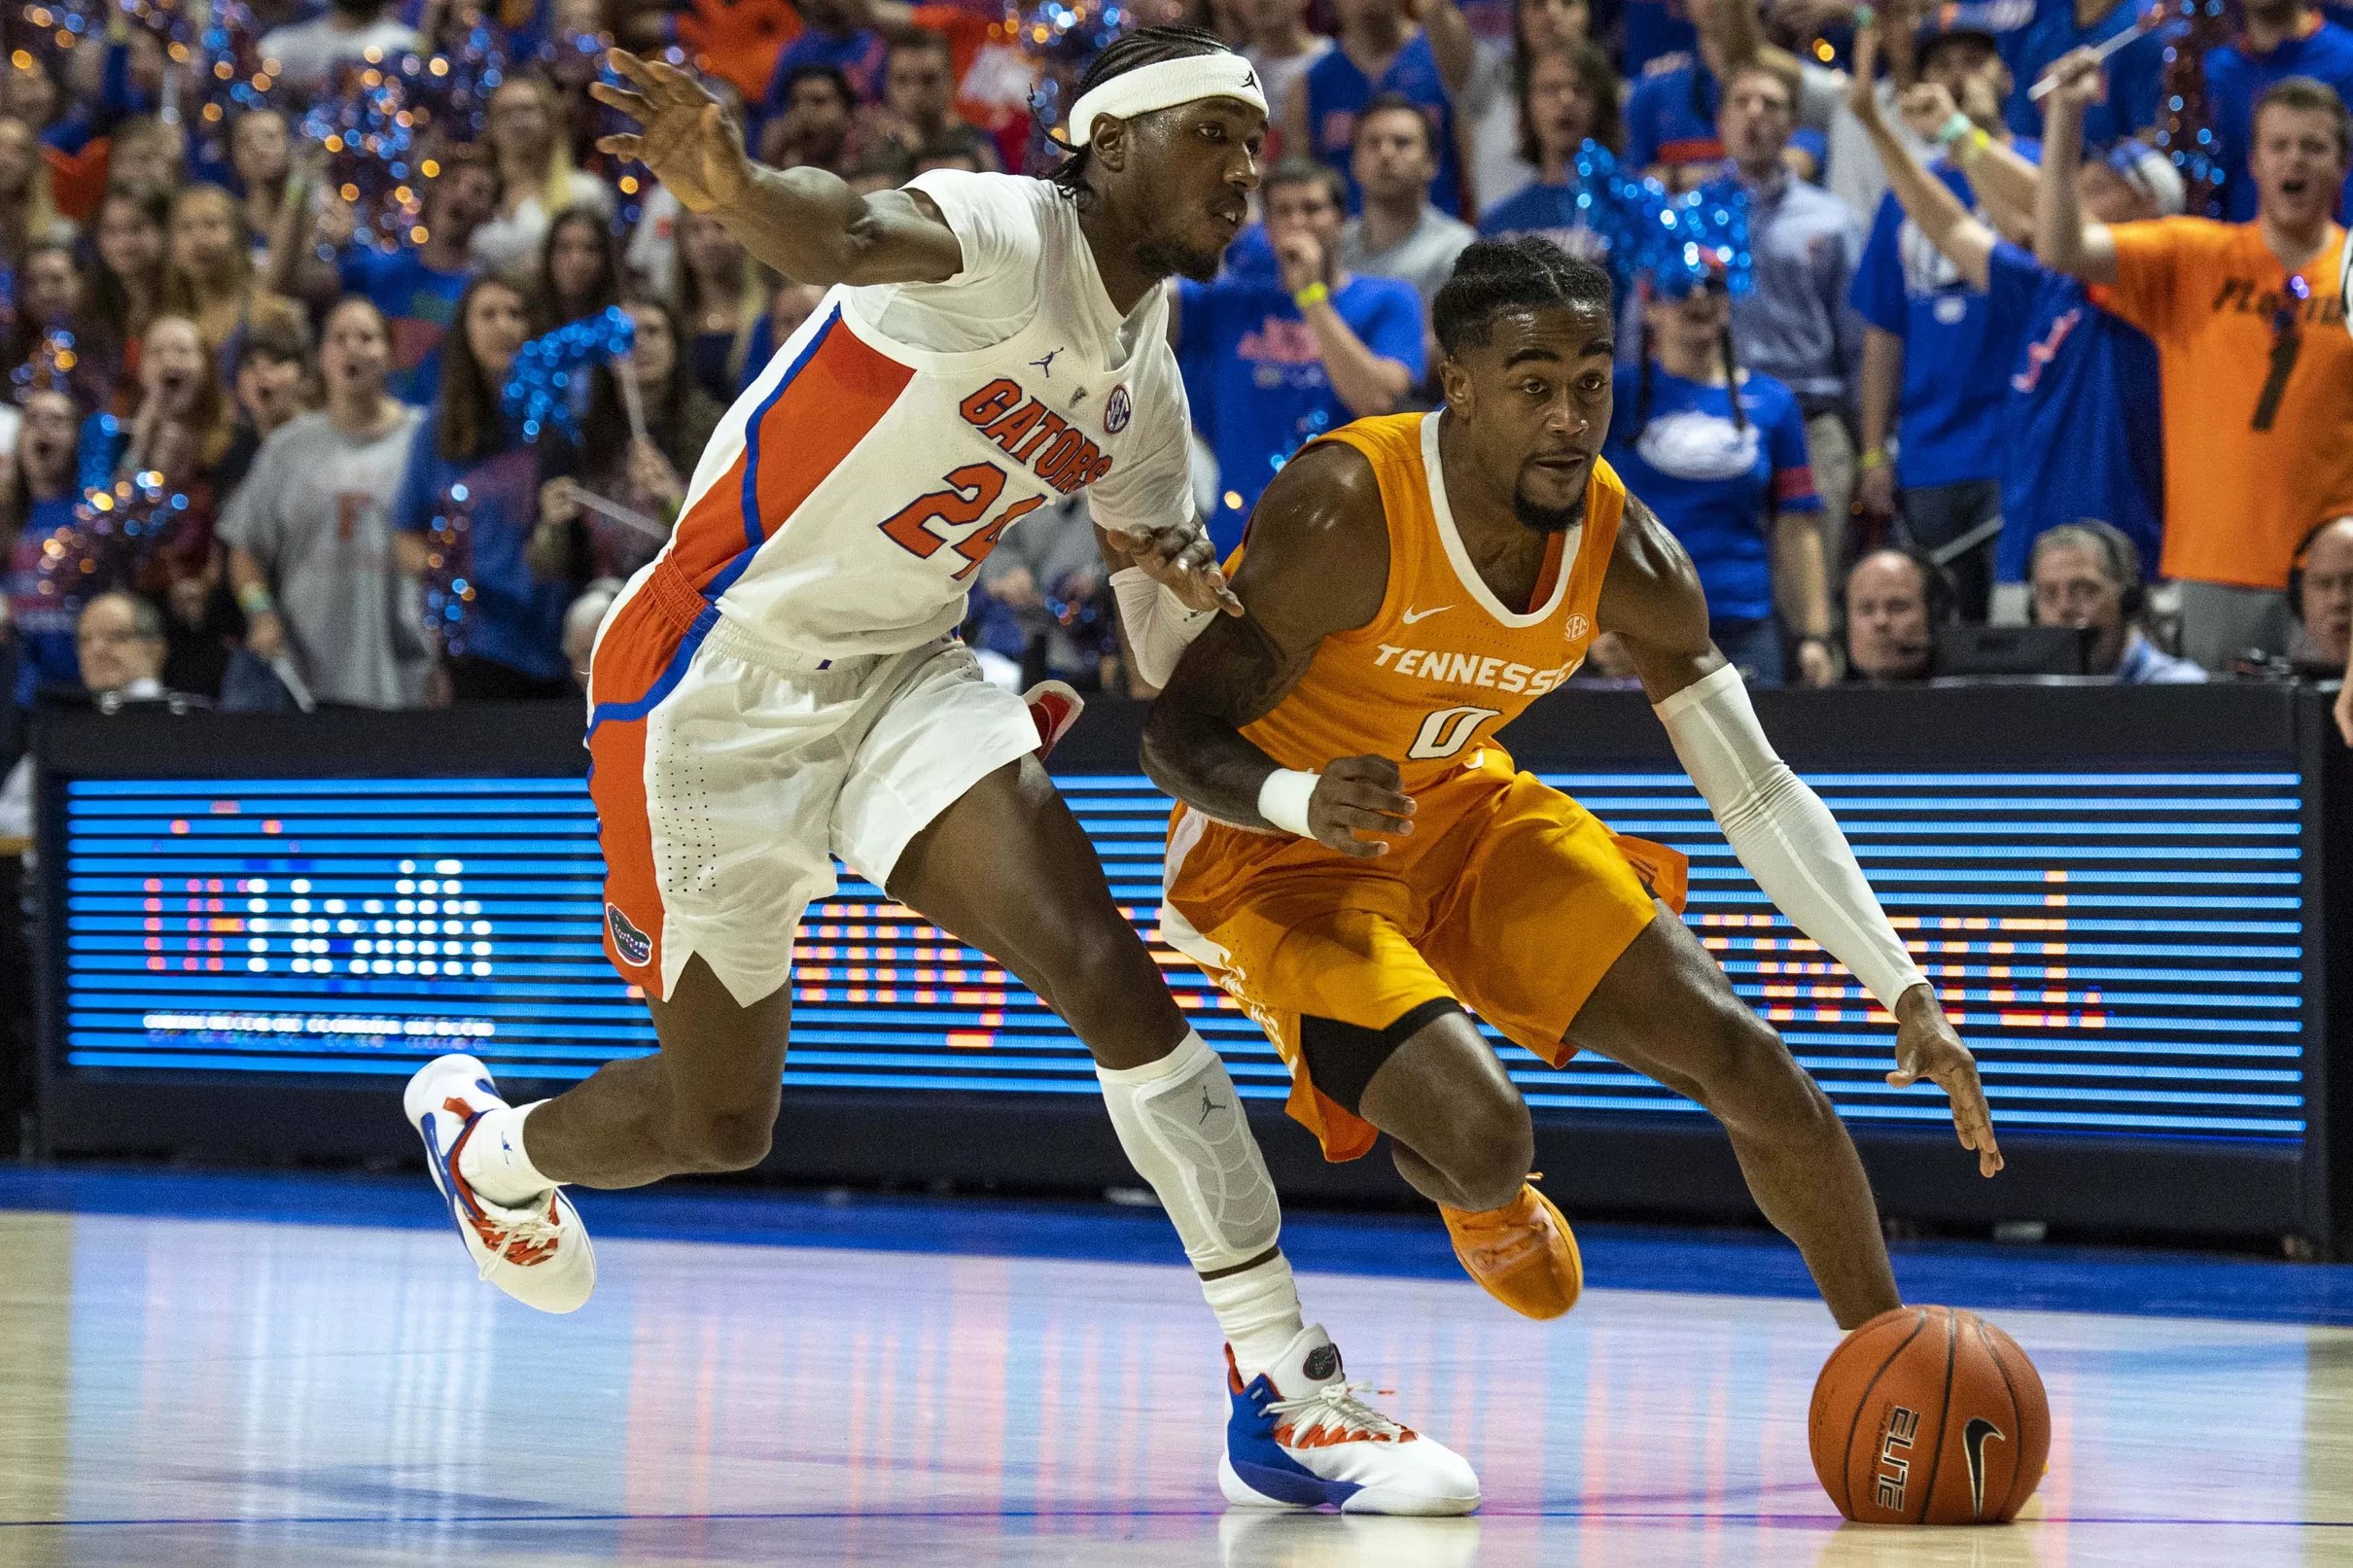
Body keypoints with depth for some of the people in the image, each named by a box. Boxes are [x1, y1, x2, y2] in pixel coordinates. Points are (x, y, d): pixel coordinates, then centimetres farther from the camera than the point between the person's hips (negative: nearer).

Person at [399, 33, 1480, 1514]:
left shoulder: (1143, 384, 7)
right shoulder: (1011, 240, -19)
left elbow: (1178, 611, 22)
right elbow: (858, 234, -44)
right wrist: (741, 190, -67)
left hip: (898, 674, 6)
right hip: (717, 678, -6)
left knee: (1108, 969, -17)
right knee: (719, 1123, 7)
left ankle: (1283, 1384, -17)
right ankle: (486, 1136, 42)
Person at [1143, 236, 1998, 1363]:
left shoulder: (1627, 555, -13)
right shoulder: (1342, 513, -30)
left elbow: (1757, 793, -6)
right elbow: (1179, 736, -25)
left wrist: (1905, 991, -14)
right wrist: (1303, 799, -48)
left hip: (1461, 807, 6)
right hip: (1282, 850, -5)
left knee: (1743, 1060, -5)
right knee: (1483, 1137, -26)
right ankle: (1473, 1197, 14)